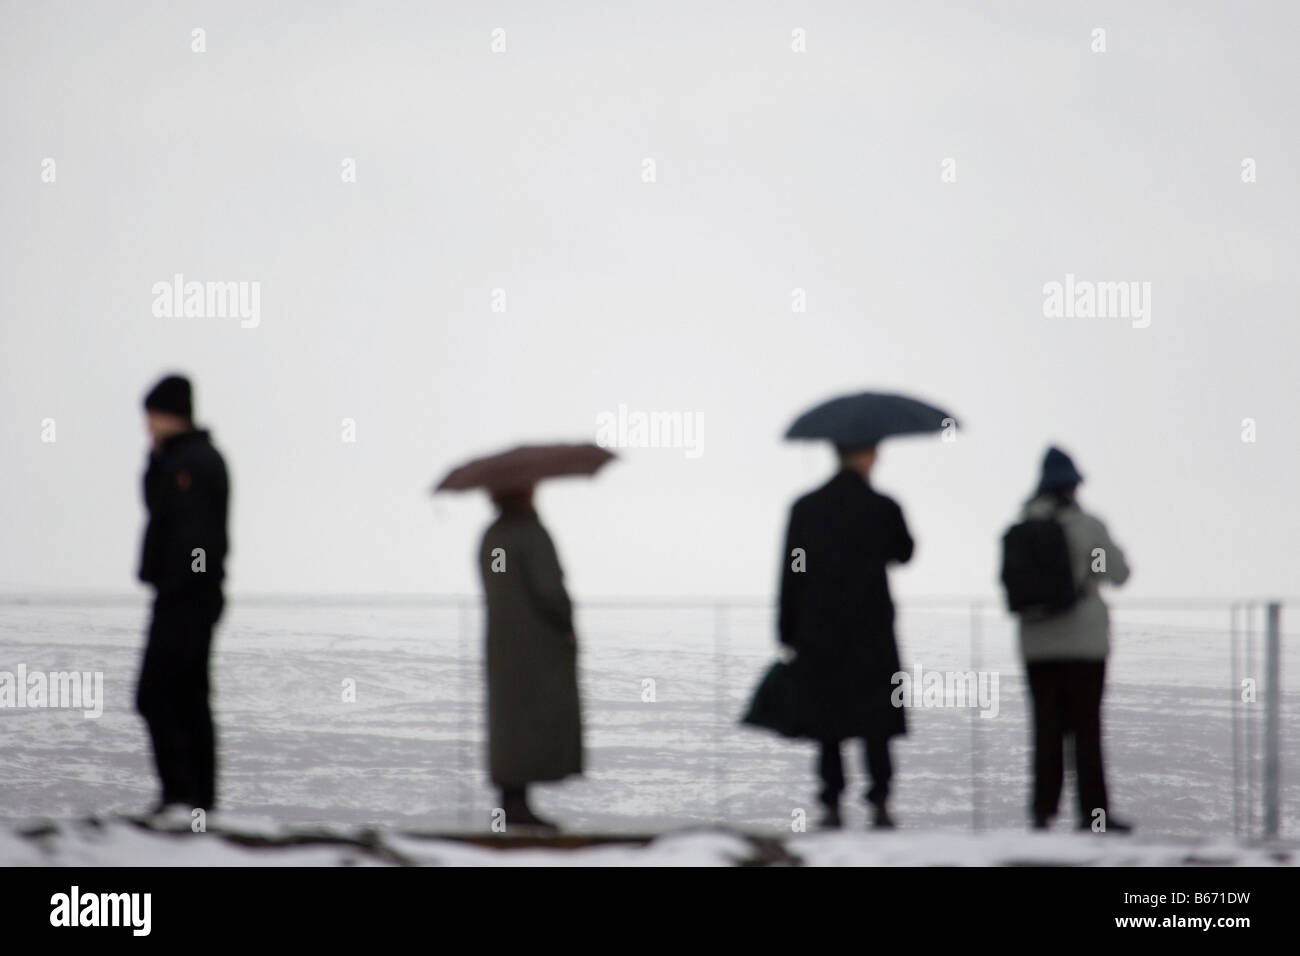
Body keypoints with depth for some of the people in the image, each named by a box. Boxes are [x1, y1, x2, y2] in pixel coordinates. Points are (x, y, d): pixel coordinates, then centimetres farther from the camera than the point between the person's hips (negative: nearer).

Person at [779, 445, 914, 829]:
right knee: (874, 717, 4)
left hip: (817, 630, 1)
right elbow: (904, 552, 13)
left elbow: (790, 574, 1)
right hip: (870, 628, -1)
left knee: (826, 717, 7)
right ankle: (879, 802, -5)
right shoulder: (883, 508, -5)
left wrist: (788, 635, 6)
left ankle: (832, 805, 3)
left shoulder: (805, 508, 0)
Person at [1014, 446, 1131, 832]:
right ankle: (1093, 812, 0)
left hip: (1036, 642, 4)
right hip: (1083, 640, -4)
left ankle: (1043, 808, 1)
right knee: (1086, 726, 0)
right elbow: (1118, 573, -2)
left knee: (1046, 726, 6)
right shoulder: (1085, 525, -9)